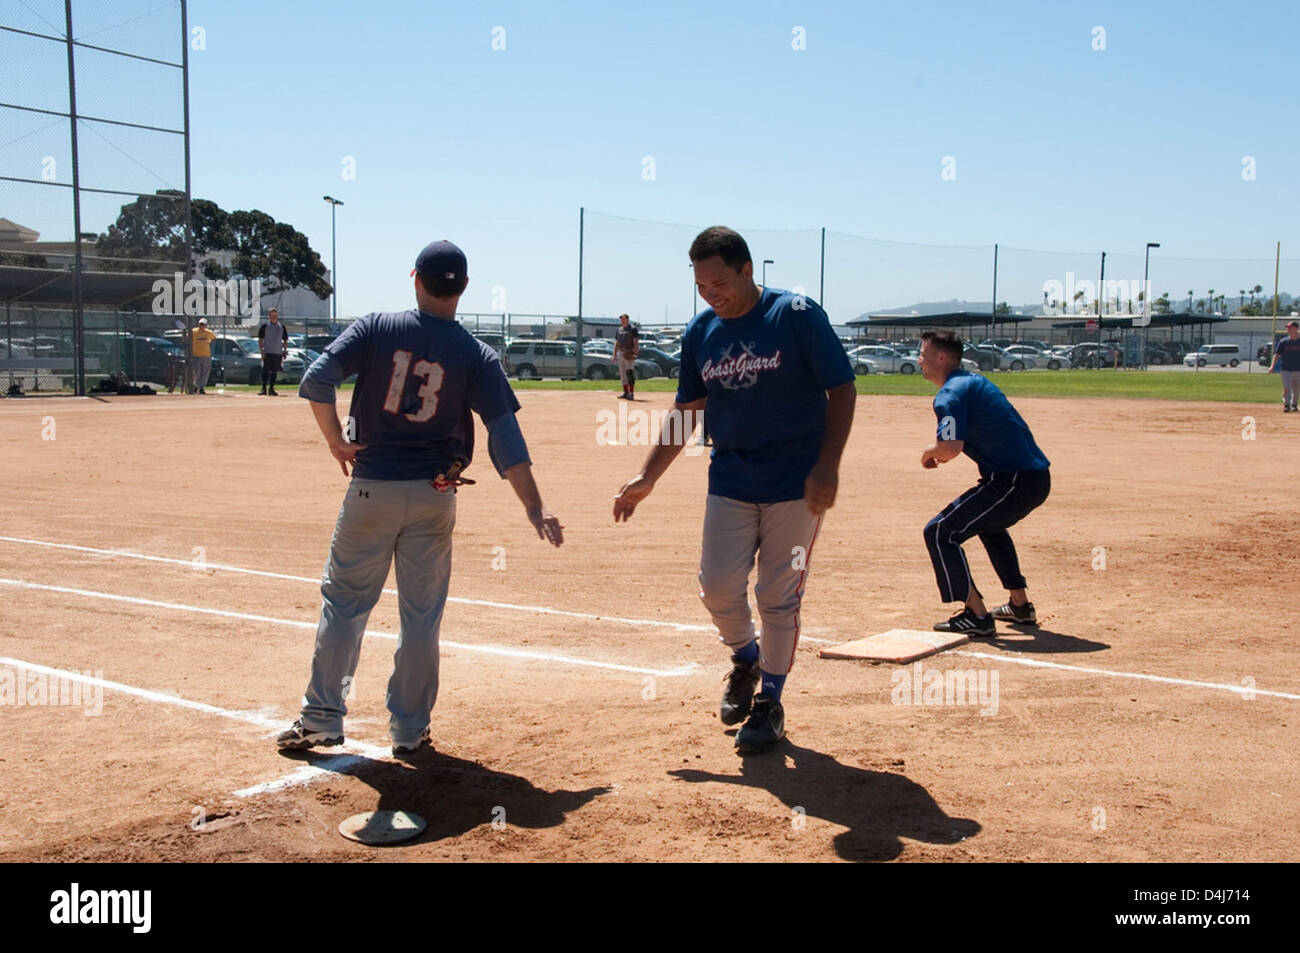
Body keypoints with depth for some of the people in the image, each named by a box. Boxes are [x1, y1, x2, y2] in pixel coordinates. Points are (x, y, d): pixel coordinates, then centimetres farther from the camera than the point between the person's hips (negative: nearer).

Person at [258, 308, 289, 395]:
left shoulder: (282, 327, 13)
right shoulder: (264, 326, 4)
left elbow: (285, 341, 16)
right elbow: (260, 340, 1)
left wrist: (285, 352, 5)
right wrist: (262, 351, -9)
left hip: (278, 352, 3)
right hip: (267, 352, -3)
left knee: (274, 371, 4)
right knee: (265, 370, -7)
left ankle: (271, 389, 8)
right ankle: (264, 388, -6)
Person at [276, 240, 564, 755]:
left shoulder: (376, 328, -3)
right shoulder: (477, 355, -4)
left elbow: (316, 380, -13)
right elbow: (505, 433, -11)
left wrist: (336, 440, 0)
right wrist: (533, 505, -12)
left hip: (371, 488, 0)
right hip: (434, 497, 0)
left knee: (343, 600, 12)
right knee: (421, 615, 10)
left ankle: (322, 718, 13)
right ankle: (409, 729, 18)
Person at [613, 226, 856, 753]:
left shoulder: (798, 316, -10)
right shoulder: (699, 331, 4)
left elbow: (841, 389, -7)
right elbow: (687, 411, 12)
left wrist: (827, 465, -17)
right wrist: (647, 477, 6)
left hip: (795, 484, -4)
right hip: (730, 481, 4)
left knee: (779, 597, 1)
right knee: (717, 586, 0)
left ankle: (770, 702, 18)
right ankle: (746, 660, 31)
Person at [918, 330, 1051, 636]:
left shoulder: (950, 394, -12)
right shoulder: (976, 381, 19)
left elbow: (950, 448, -24)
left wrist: (929, 451, -2)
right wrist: (940, 451, 16)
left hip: (1013, 482, -10)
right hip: (1038, 478, 10)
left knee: (940, 532, -7)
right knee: (989, 524, 36)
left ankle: (976, 615, -11)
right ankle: (1020, 605, 40)